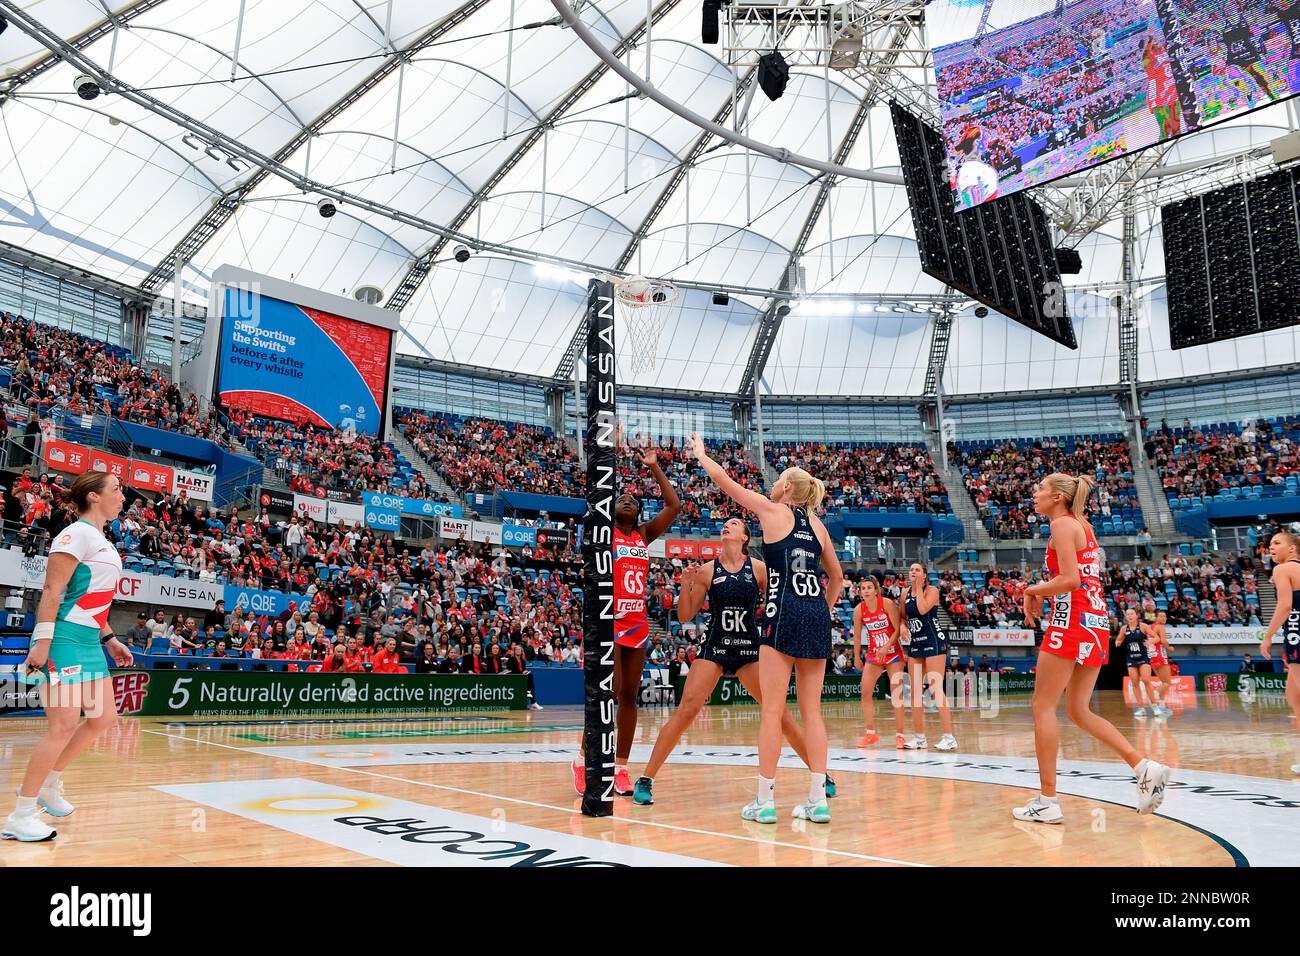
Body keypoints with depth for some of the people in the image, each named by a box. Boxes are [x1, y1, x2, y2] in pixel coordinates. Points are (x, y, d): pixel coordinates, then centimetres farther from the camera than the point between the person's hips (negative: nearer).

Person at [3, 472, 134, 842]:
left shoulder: (102, 542, 17)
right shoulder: (77, 534, -11)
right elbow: (52, 590, -17)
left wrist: (110, 639, 24)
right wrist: (42, 640, -23)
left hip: (89, 643, 10)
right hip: (65, 639, -10)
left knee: (103, 718, 12)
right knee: (63, 727, -10)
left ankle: (49, 784, 27)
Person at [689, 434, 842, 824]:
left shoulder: (773, 511, 1)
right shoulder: (817, 524, 16)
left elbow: (724, 480, 10)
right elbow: (837, 576, 24)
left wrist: (700, 453, 24)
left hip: (784, 613, -6)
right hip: (817, 615, 6)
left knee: (772, 709, -2)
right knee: (812, 710, 8)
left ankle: (765, 800, 1)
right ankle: (818, 800, 7)